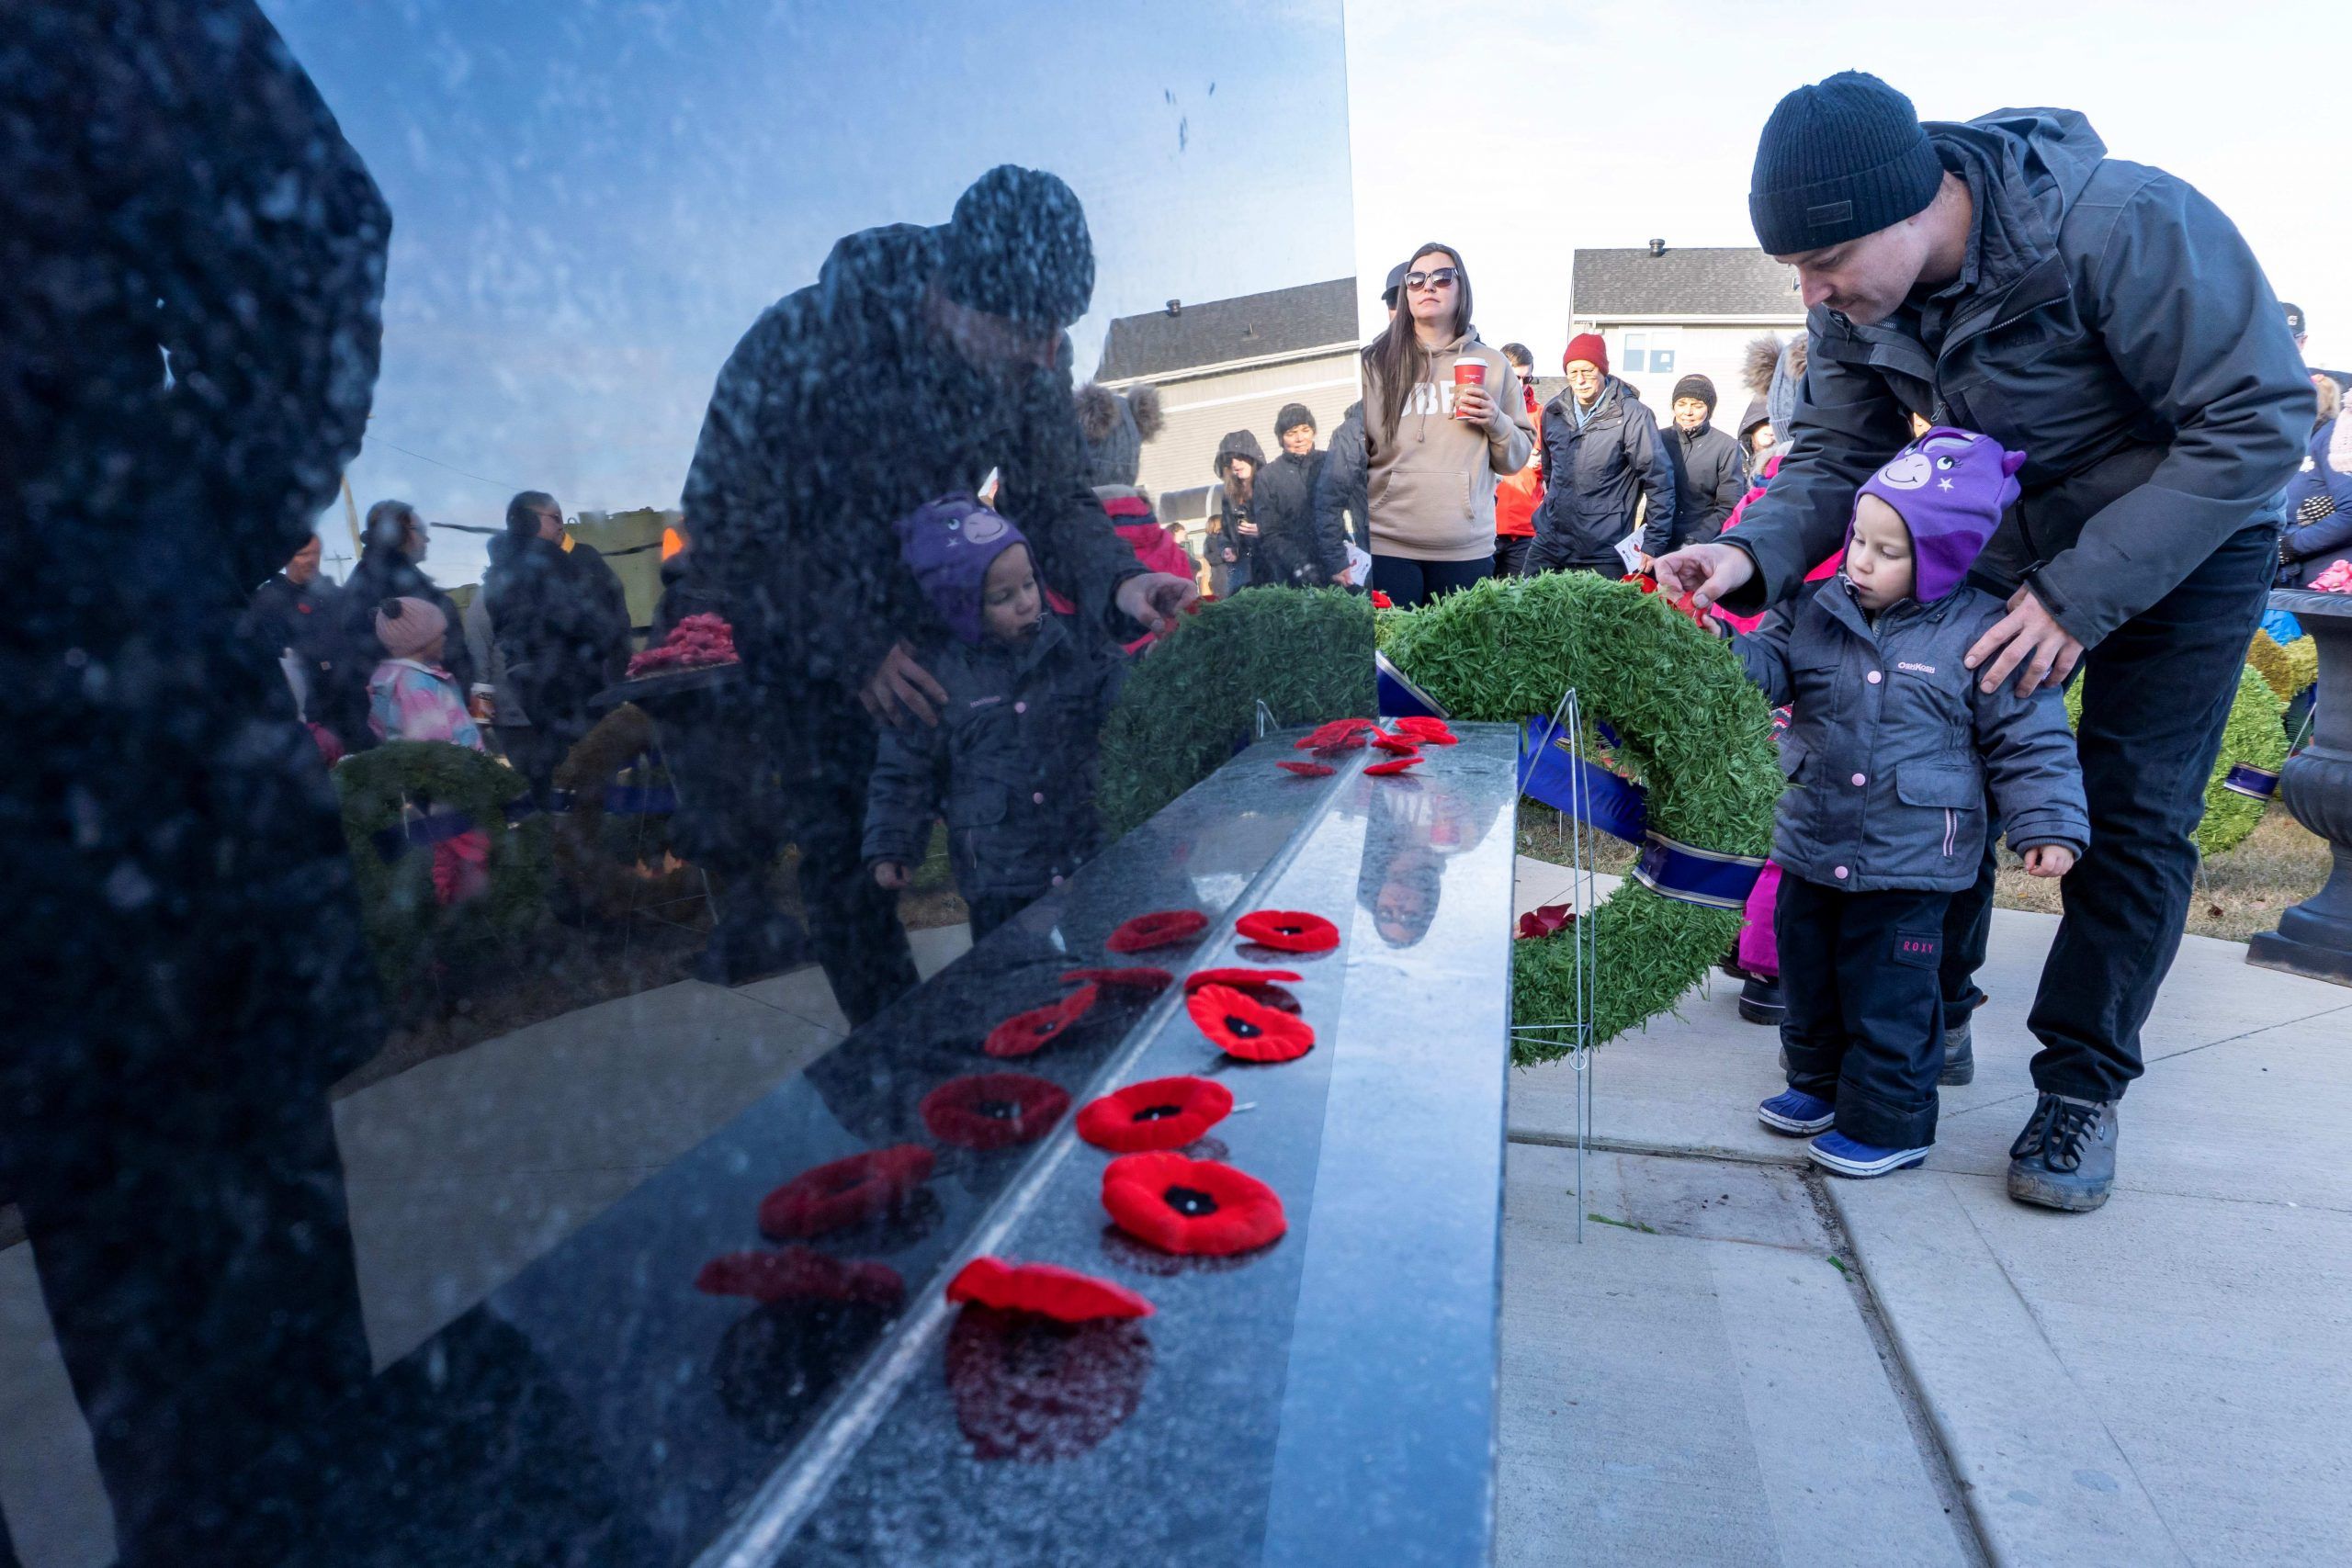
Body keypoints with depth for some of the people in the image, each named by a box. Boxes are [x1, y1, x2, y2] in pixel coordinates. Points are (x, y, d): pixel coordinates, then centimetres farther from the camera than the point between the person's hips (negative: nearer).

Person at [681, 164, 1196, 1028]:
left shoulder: (1031, 357, -15)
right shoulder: (802, 343, -30)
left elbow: (1053, 502, -7)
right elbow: (730, 528, -22)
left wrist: (1114, 580, -28)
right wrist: (854, 649, -27)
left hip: (938, 609, 4)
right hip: (805, 625, -3)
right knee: (846, 846, -1)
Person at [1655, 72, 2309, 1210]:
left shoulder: (2124, 226, -32)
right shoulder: (1853, 303, -16)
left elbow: (2260, 422, -27)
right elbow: (1835, 458, -9)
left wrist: (2081, 594, -32)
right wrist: (1754, 551, -31)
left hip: (2186, 543, -4)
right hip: (2004, 549, 5)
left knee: (2131, 815, -5)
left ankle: (2083, 1084, 8)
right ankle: (1932, 1015, 20)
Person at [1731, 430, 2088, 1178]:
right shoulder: (1817, 609, 0)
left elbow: (2028, 741, -4)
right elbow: (1770, 660, 5)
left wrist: (2047, 825, -10)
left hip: (1908, 862, -5)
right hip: (1810, 844, 5)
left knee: (1889, 995, 4)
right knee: (1807, 973, 18)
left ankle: (1889, 1120, 22)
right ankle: (1819, 1083, 39)